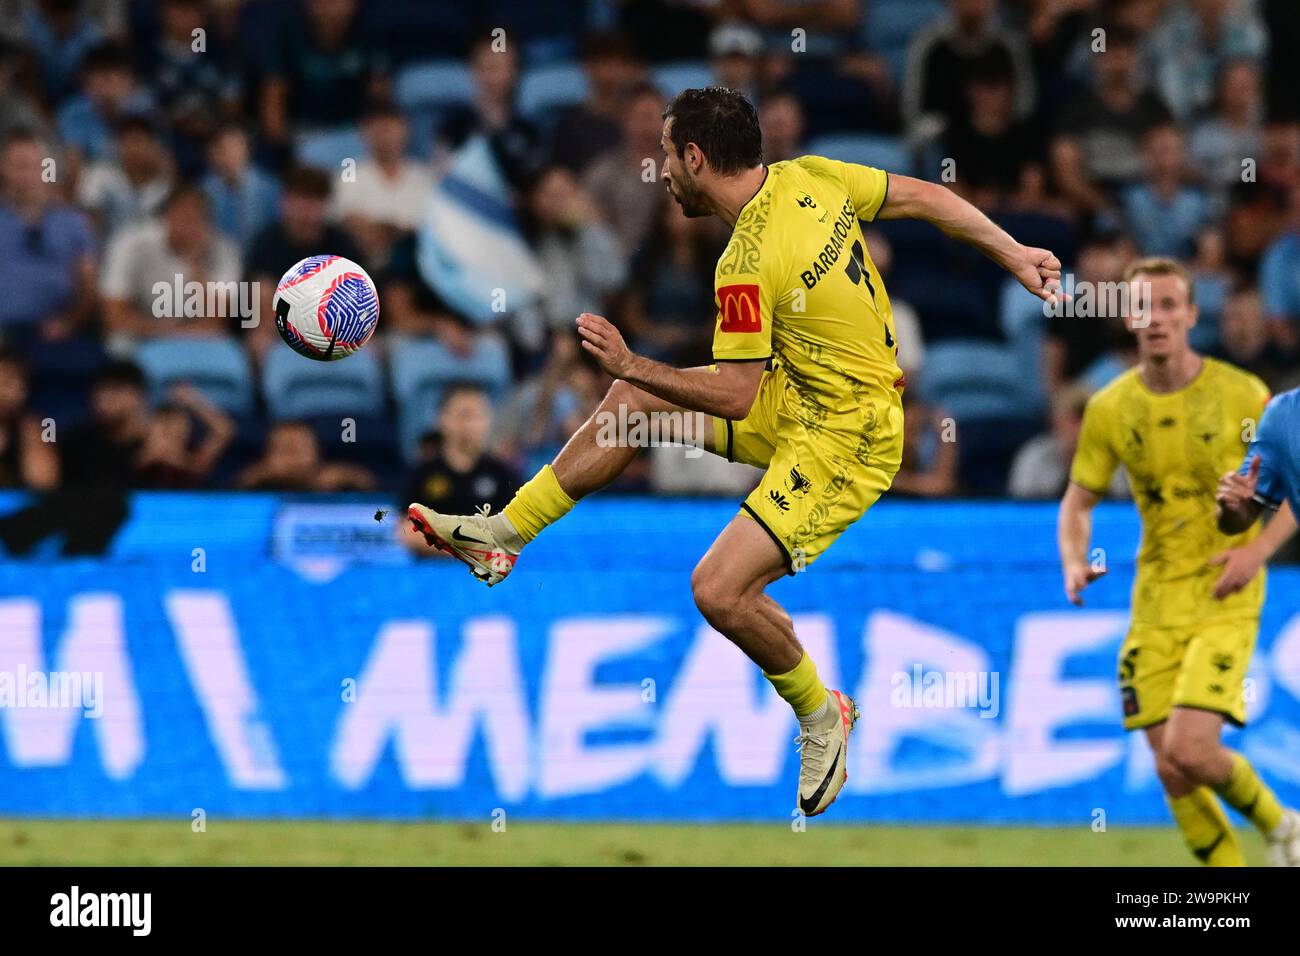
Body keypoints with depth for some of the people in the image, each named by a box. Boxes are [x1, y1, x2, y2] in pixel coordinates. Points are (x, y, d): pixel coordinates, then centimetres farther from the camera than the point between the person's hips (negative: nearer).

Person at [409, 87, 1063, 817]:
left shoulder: (749, 265, -27)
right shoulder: (809, 177, -4)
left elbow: (735, 399, -24)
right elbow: (924, 197, 4)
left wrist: (634, 365, -18)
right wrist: (1013, 254, 15)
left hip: (846, 439, -10)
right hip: (800, 394, 10)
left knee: (720, 590, -16)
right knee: (635, 401, 11)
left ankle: (821, 716, 8)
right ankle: (503, 535, 20)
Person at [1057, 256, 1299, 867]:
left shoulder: (1243, 396, -8)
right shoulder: (1109, 409, 1)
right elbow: (1078, 501, 11)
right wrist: (1074, 563, -10)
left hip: (1225, 599, -4)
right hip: (1156, 603, 4)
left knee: (1189, 751, -19)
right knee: (1171, 772, -1)